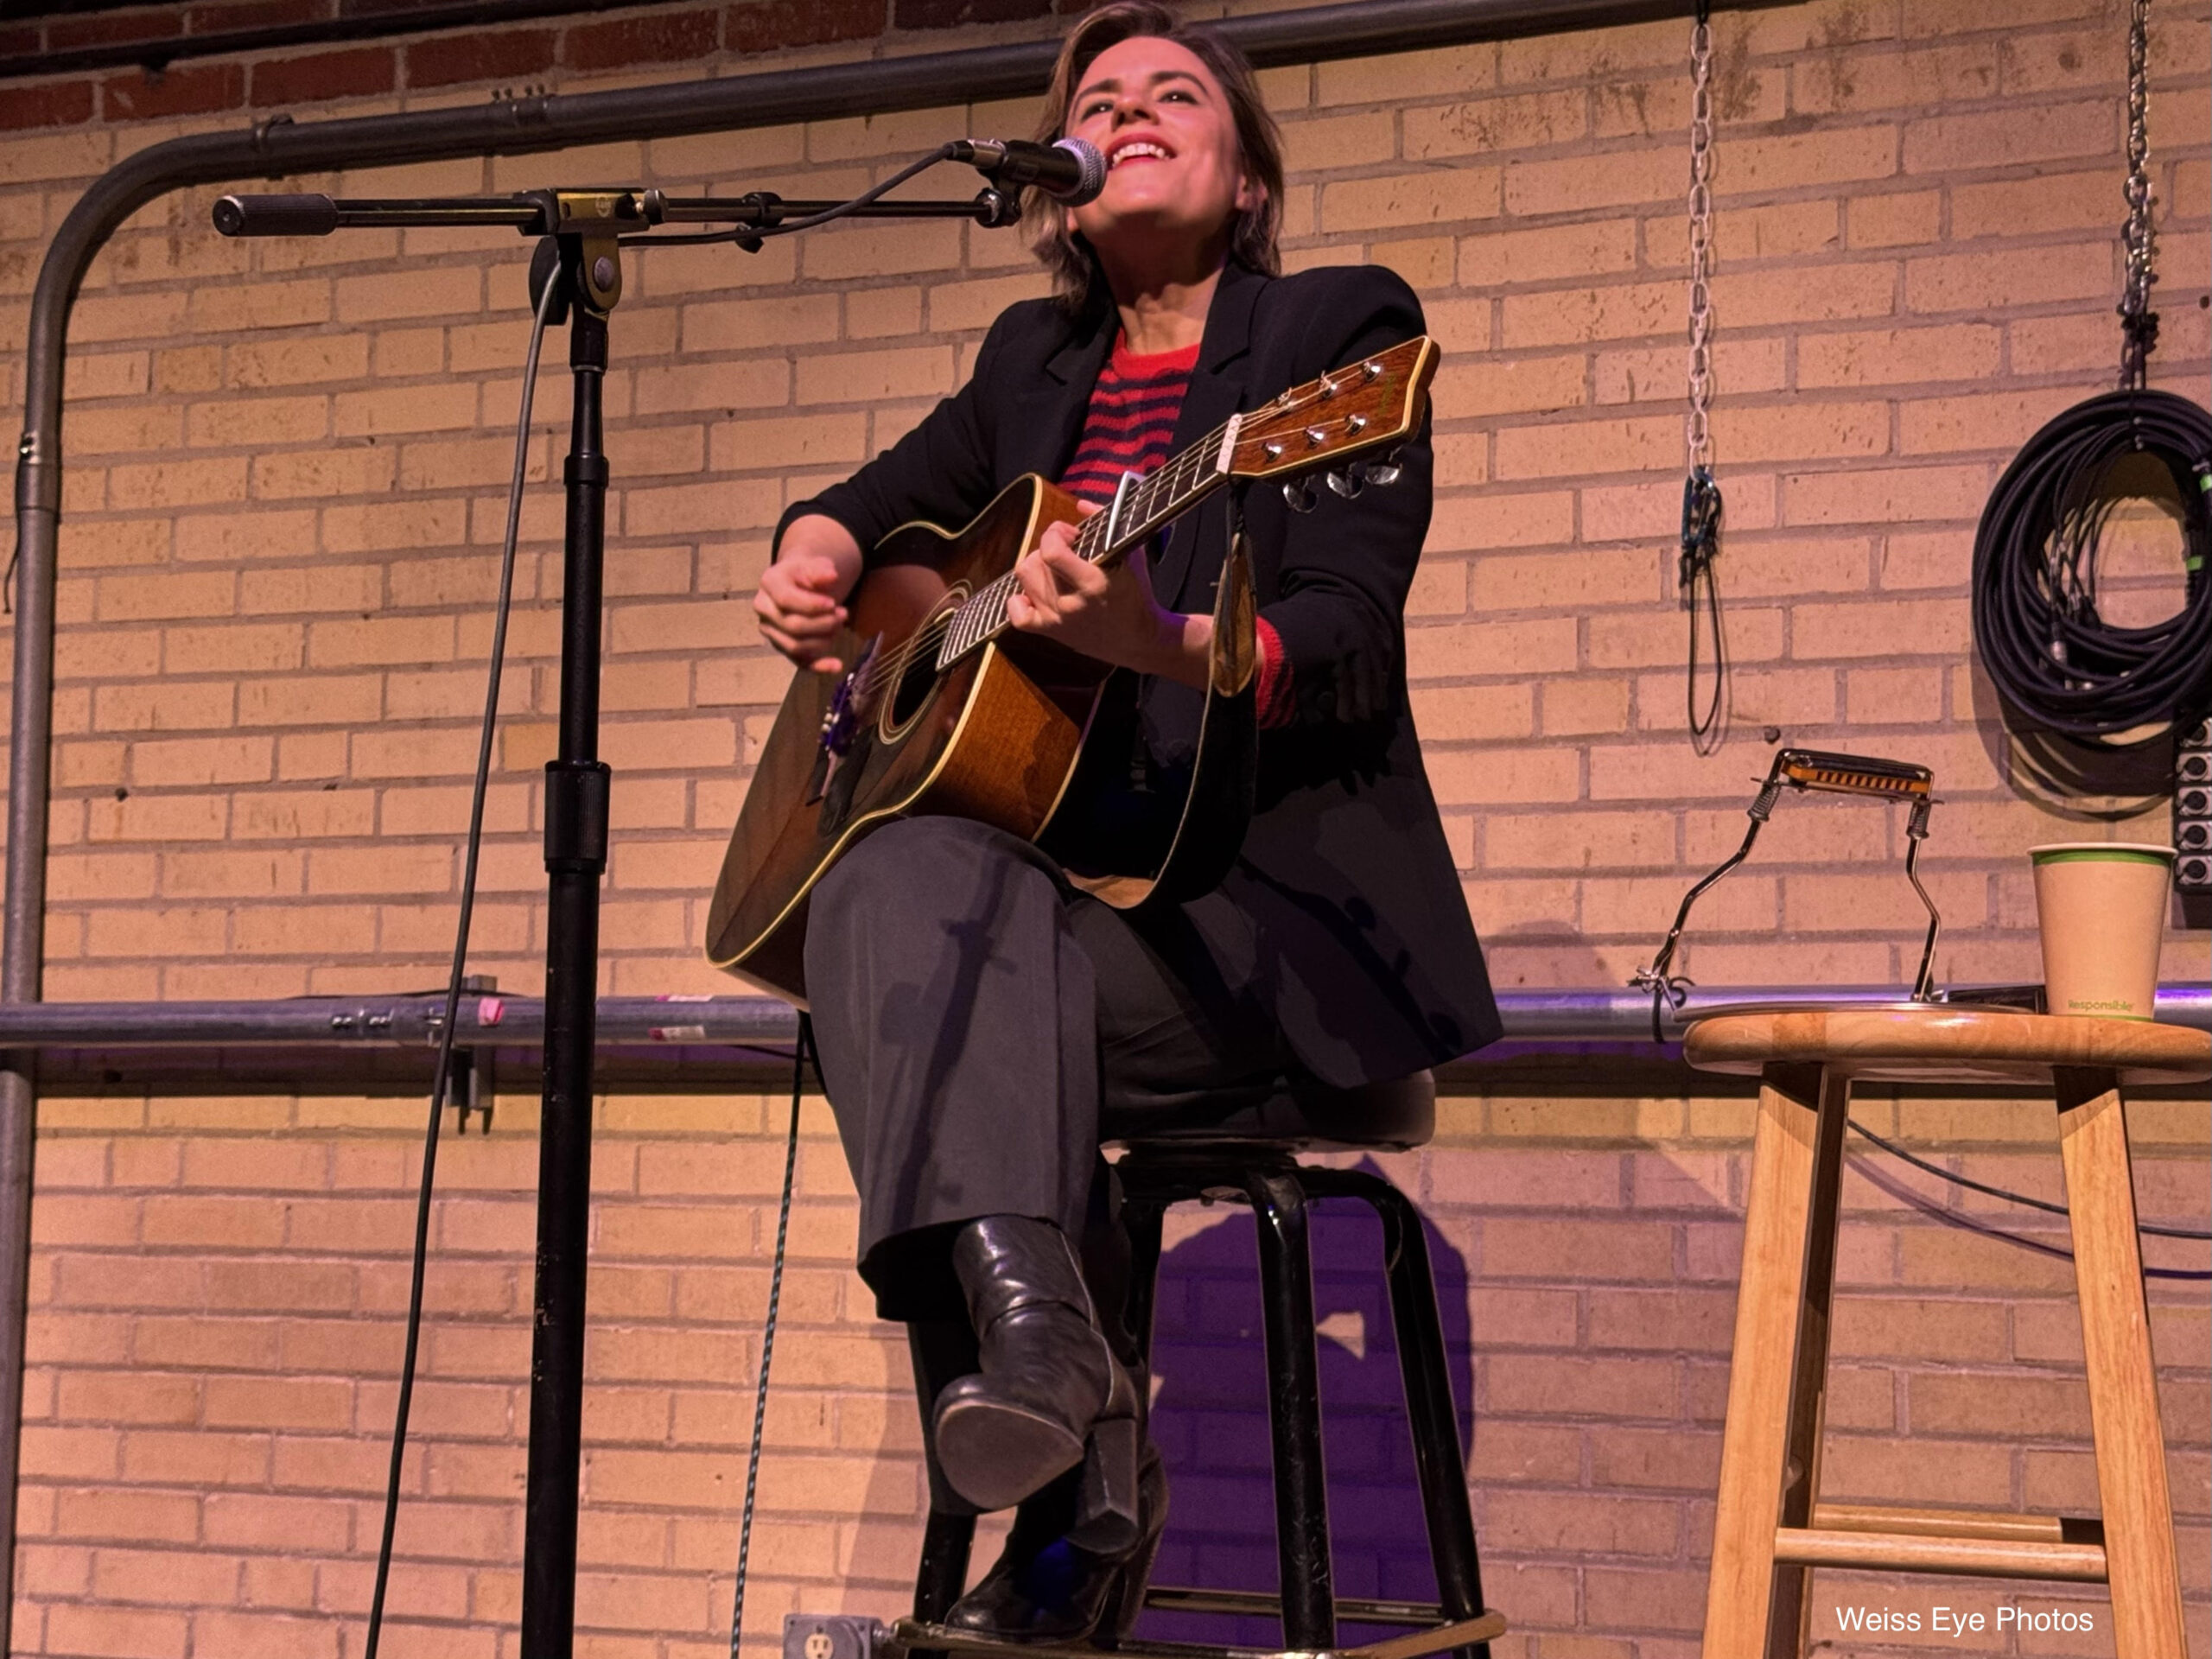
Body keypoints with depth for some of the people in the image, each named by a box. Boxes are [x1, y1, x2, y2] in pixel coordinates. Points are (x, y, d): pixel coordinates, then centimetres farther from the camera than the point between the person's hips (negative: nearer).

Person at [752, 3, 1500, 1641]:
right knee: (895, 885, -29)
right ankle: (1049, 1363, -39)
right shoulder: (1037, 355, 19)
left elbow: (1341, 649, -12)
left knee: (931, 952, -30)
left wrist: (1151, 640, -33)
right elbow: (885, 496, 31)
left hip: (1274, 918, -5)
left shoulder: (1344, 326, 1)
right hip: (1064, 868, 5)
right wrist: (811, 562, 5)